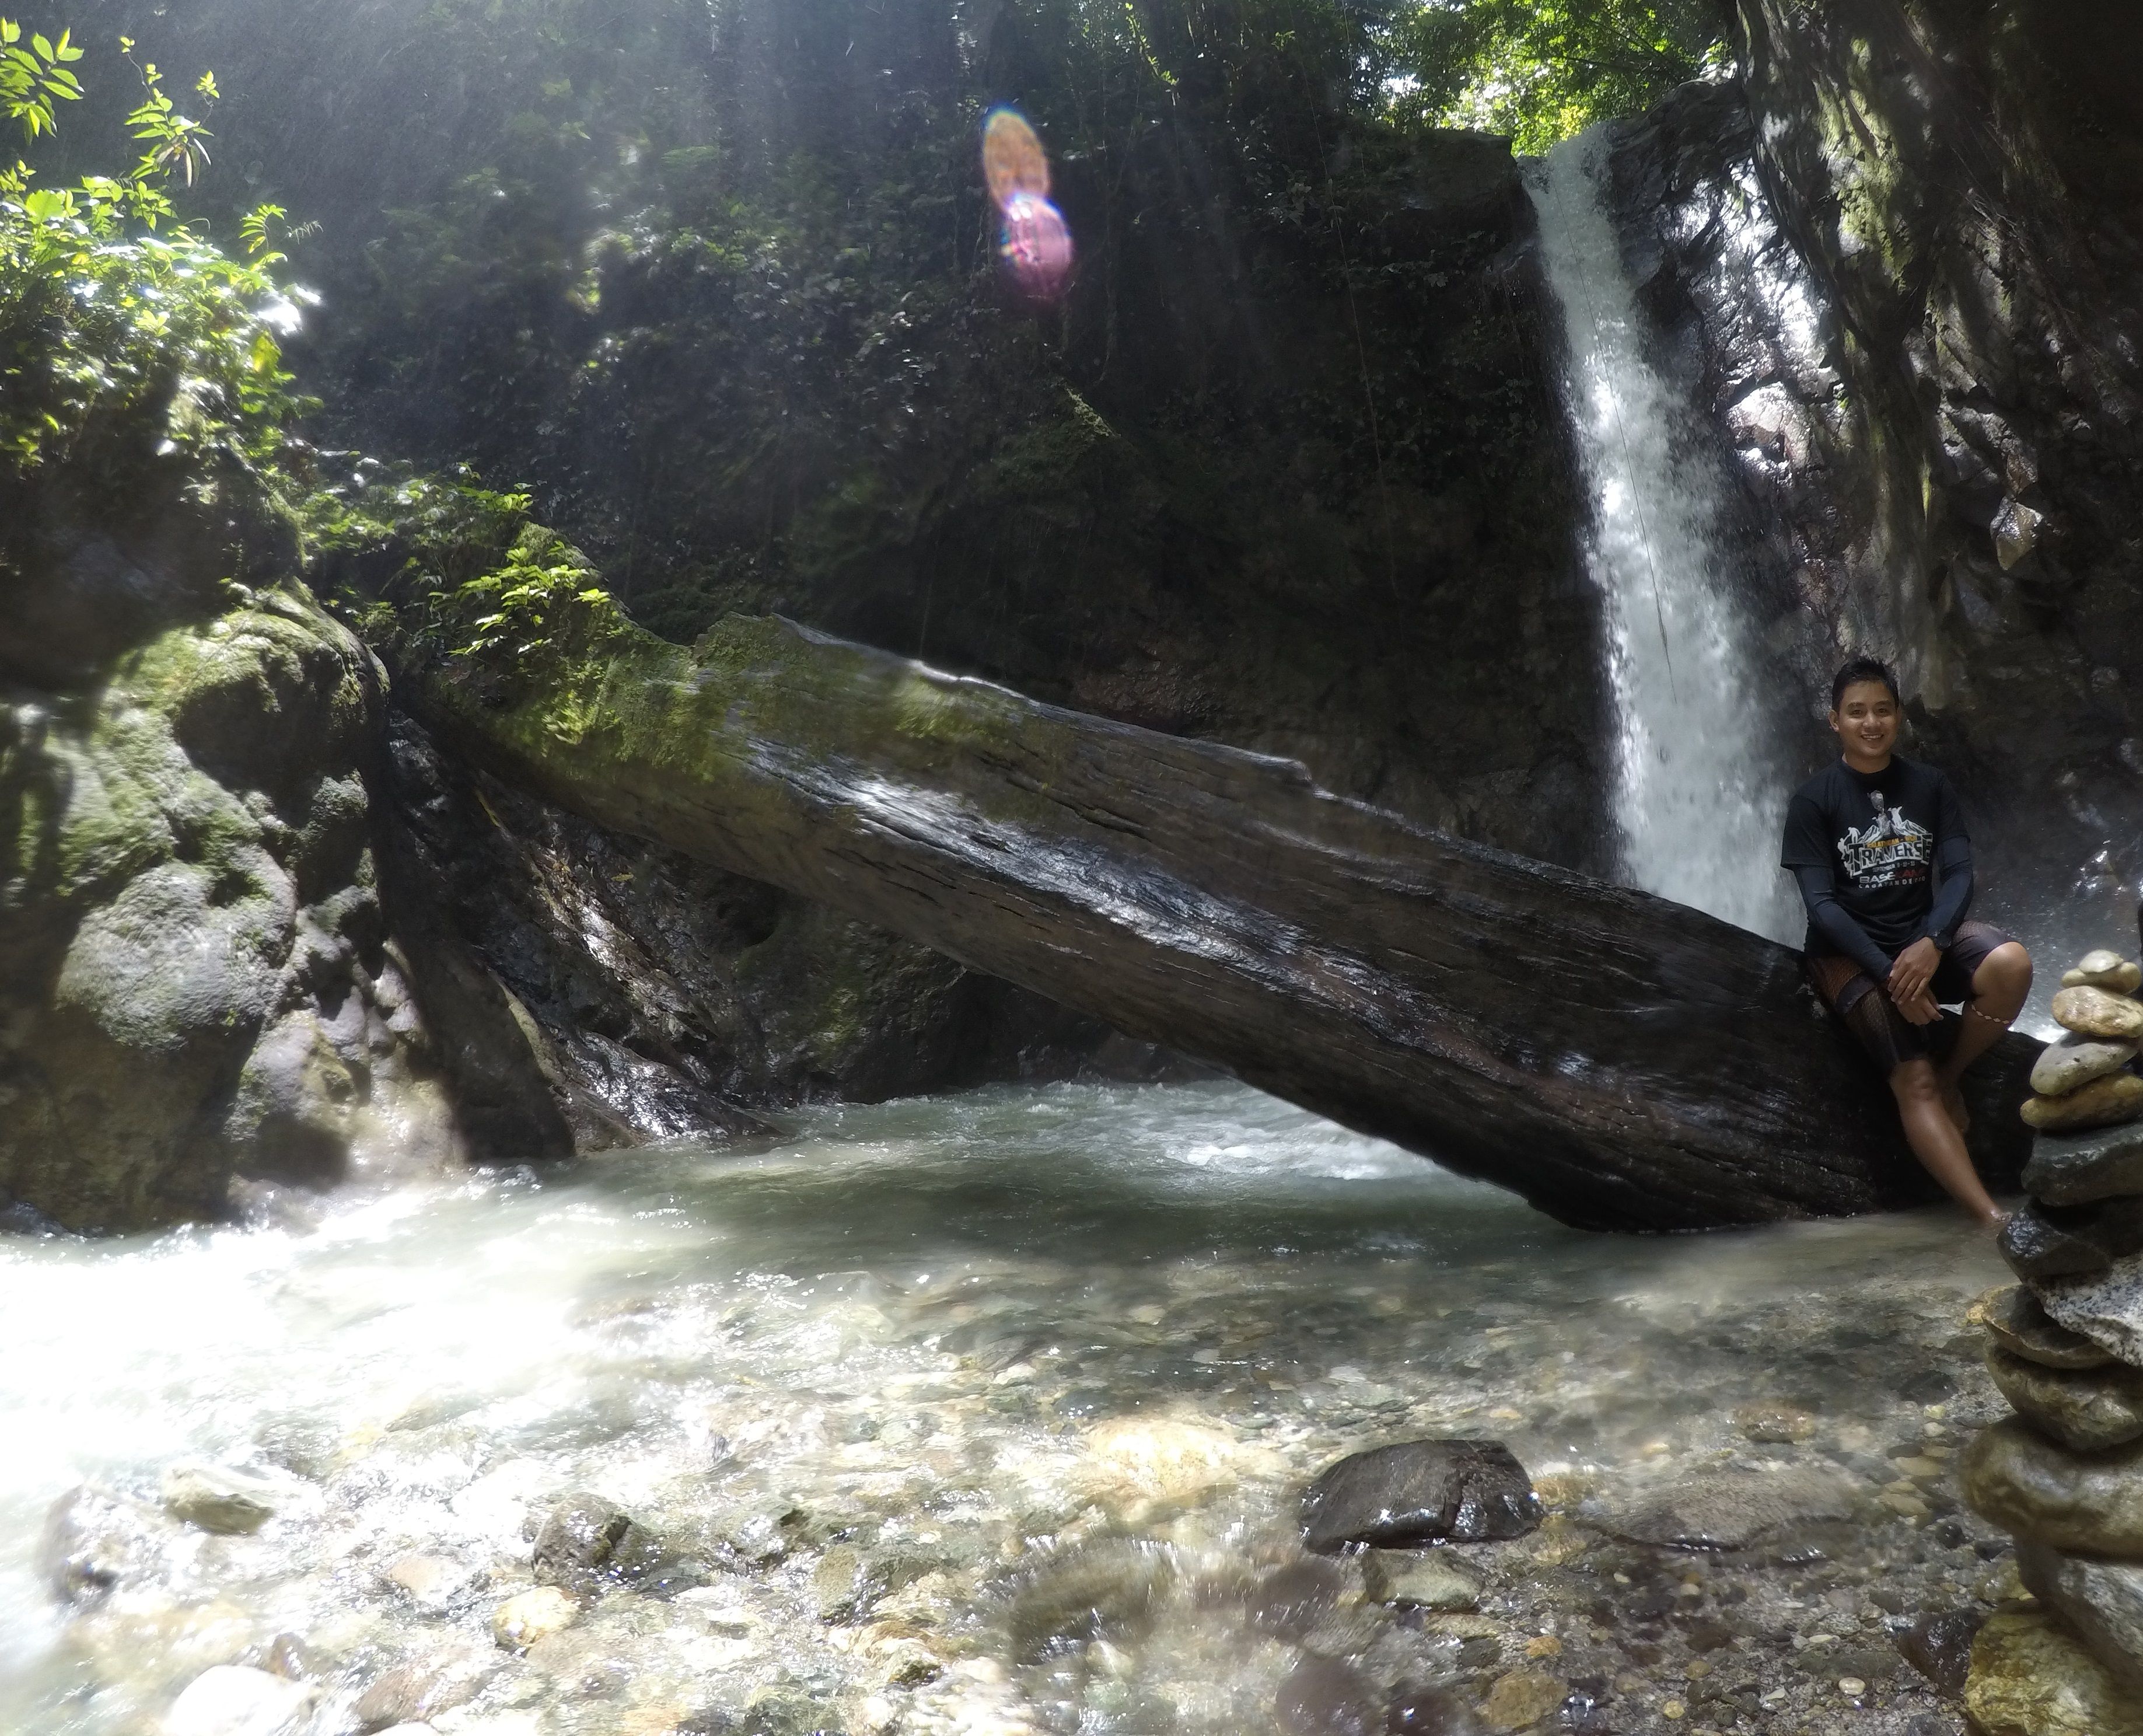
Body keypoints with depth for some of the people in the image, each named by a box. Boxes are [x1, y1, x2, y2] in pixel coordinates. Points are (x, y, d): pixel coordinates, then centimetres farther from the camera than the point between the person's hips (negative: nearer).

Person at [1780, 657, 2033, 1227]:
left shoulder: (1930, 786, 6)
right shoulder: (1813, 800, -5)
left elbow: (1958, 874, -1)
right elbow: (1821, 903, -12)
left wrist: (1931, 944, -22)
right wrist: (1887, 973, -23)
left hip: (1925, 935, 4)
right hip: (1850, 953, -3)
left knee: (2011, 965, -30)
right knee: (1915, 1084, -22)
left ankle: (1952, 1076, -5)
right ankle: (1996, 1221, -25)